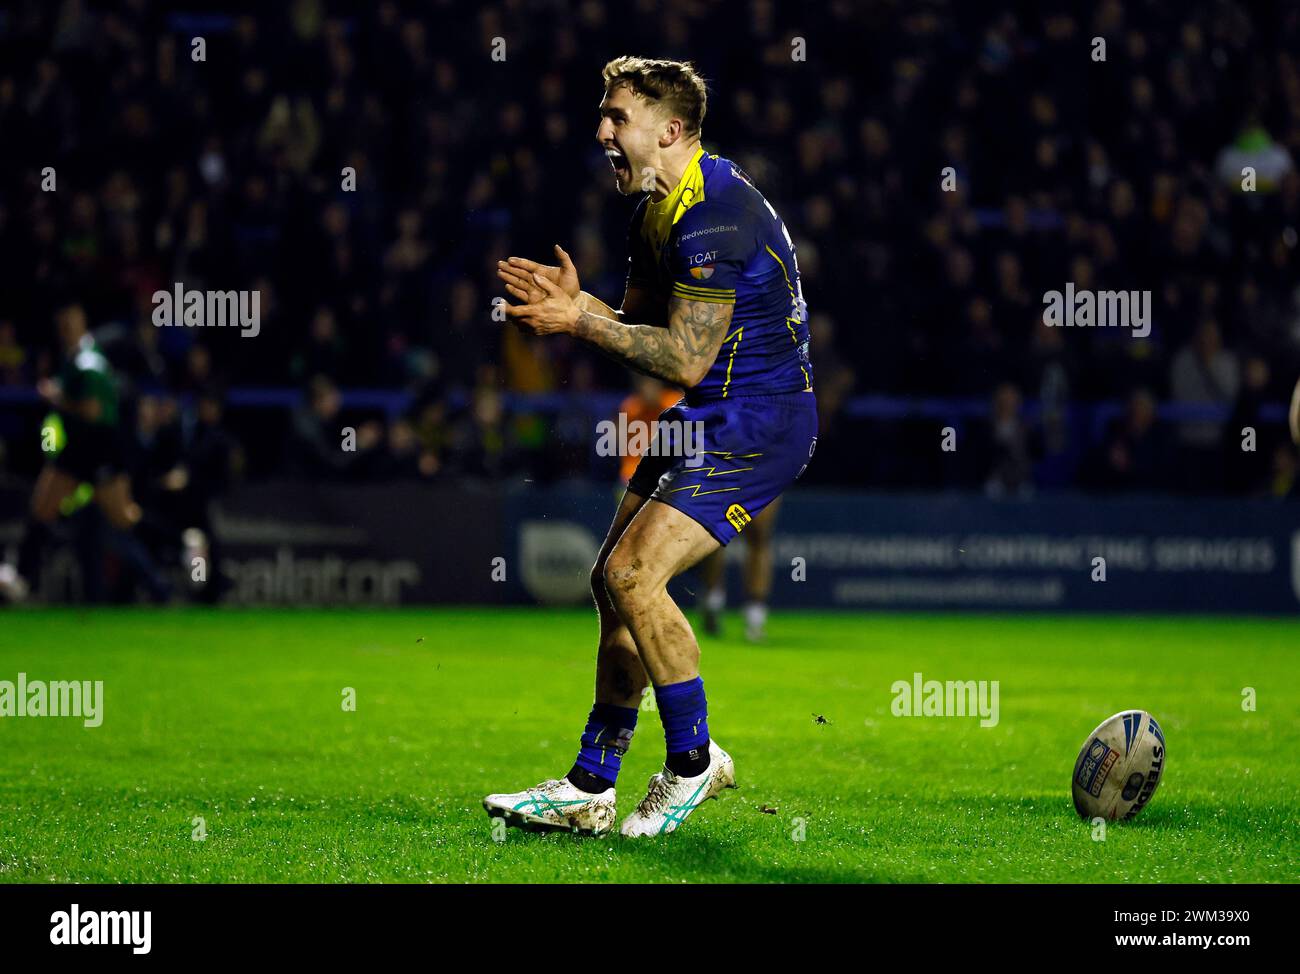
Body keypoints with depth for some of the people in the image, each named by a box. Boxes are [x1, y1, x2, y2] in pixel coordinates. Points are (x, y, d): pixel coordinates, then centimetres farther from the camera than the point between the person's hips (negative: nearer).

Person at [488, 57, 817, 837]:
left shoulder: (714, 216, -22)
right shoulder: (658, 210, 11)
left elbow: (685, 359, -24)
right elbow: (640, 321, 15)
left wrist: (580, 322, -20)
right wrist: (574, 302, -2)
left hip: (758, 425, -10)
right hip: (709, 421, 10)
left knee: (631, 574, -19)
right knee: (616, 581, 8)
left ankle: (693, 762, -3)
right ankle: (589, 789, 16)